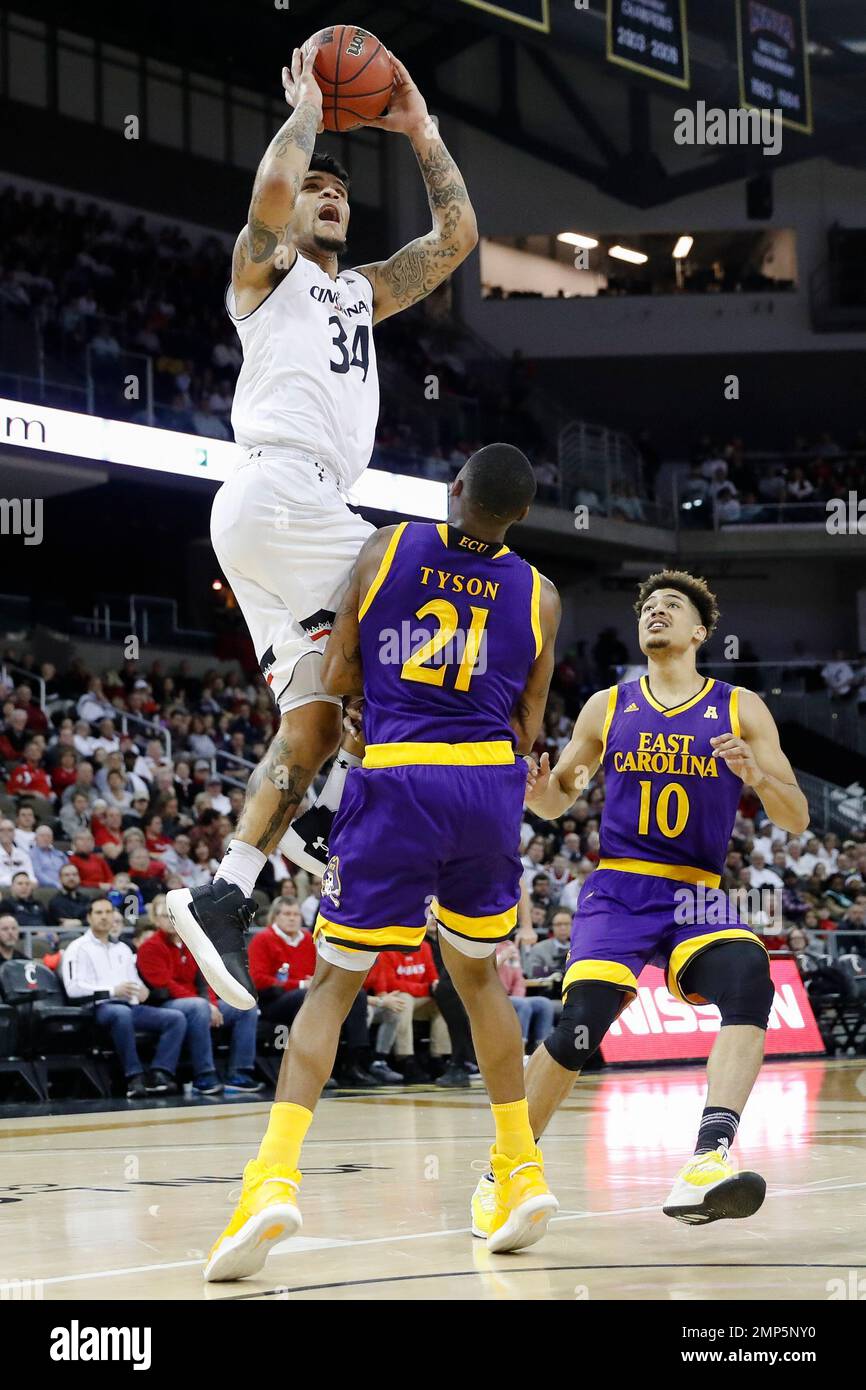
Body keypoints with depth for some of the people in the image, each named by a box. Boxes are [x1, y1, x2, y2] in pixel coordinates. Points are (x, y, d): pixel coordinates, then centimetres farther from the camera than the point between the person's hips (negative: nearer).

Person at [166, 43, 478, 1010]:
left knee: (316, 718, 0)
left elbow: (456, 234, 26)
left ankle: (222, 902, -6)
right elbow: (269, 189, -14)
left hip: (306, 511, 8)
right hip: (276, 489, -8)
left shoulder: (364, 293, 31)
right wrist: (307, 107, 2)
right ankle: (335, 825, -11)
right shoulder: (265, 267, 10)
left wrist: (420, 131, 23)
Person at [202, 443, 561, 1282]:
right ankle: (522, 1172, 23)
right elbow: (525, 732, 12)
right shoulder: (537, 596, 8)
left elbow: (337, 678, 8)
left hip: (397, 780, -2)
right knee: (478, 975, 22)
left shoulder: (387, 550, 4)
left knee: (333, 982, 1)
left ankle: (276, 1175, -17)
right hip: (490, 781, 2)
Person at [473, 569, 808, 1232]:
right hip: (617, 888, 0)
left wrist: (757, 776, -18)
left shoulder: (740, 709, 6)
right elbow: (560, 798, 20)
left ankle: (708, 1162, -46)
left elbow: (797, 820, 4)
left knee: (747, 974, -32)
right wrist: (540, 792, -6)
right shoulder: (608, 708, 10)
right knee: (581, 1022, -20)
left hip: (697, 896, 0)